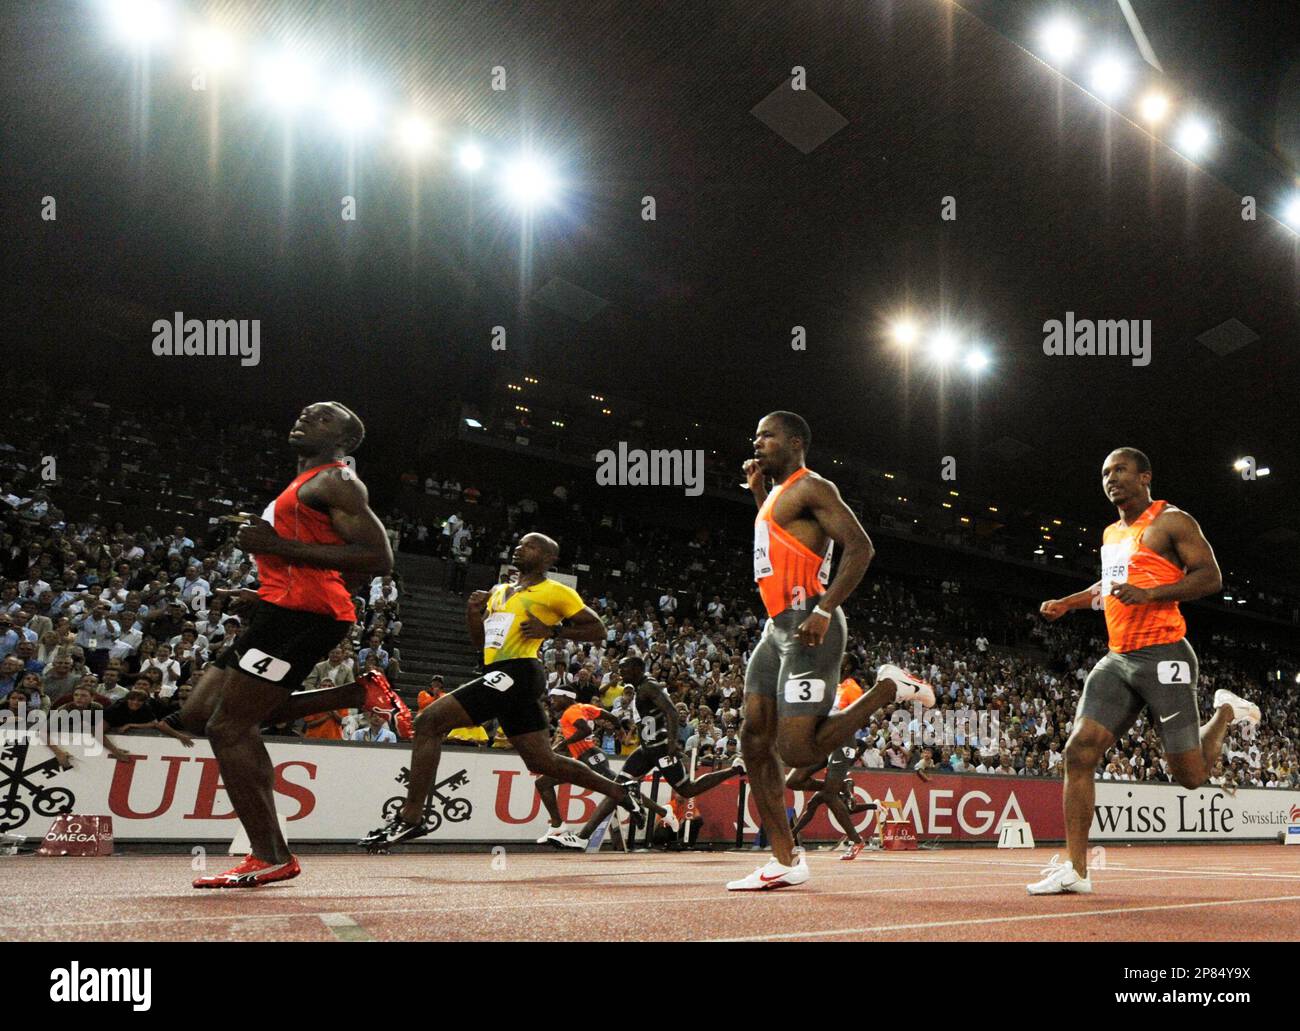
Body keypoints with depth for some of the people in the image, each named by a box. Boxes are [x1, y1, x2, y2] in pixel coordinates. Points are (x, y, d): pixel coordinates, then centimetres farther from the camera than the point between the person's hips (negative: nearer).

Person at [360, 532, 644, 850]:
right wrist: (473, 612, 9)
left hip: (516, 673, -9)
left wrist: (552, 630, -9)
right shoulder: (499, 591, 24)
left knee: (430, 721, -16)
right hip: (499, 677, 9)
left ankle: (410, 817, -16)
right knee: (543, 762, 12)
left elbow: (598, 630, 3)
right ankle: (620, 792, 25)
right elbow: (480, 642, 27)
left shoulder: (556, 592, 2)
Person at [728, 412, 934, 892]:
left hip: (808, 626, -10)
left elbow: (860, 546, -16)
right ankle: (784, 861, 6)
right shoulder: (778, 494, 23)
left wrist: (824, 610, -26)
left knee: (797, 749, -17)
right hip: (777, 628, 10)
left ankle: (889, 689, 1)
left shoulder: (811, 488, -6)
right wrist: (757, 490, 28)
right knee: (755, 741, 2)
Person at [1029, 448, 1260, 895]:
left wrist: (1149, 593, -20)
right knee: (1079, 751, -10)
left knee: (1190, 774, -2)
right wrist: (1067, 603, 24)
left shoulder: (1171, 521, -4)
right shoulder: (1110, 534, 20)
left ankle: (1225, 712, 29)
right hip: (1117, 660, 7)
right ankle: (1075, 870, -8)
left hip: (1163, 657, -7)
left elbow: (1211, 577, -10)